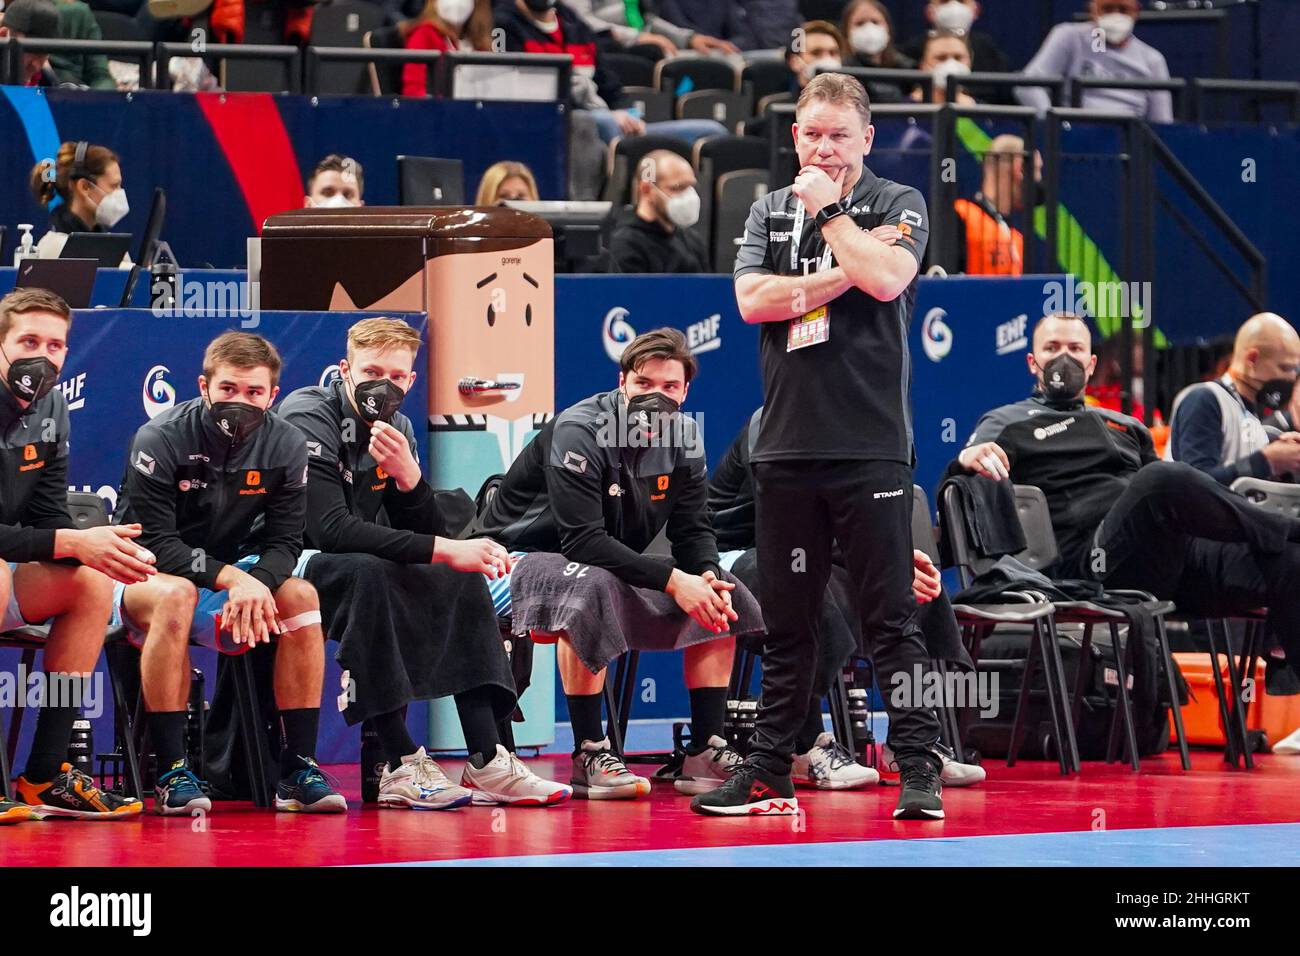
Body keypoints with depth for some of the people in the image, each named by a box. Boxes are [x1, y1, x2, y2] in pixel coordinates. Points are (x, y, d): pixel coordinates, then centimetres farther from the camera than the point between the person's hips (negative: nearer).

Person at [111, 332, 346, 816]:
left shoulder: (286, 445, -5)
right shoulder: (161, 439, -18)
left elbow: (285, 541, -5)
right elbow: (152, 542, -22)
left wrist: (255, 583, -28)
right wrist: (230, 578, -34)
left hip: (231, 573, 5)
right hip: (144, 577, -4)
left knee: (301, 595, -22)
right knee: (175, 594, -38)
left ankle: (298, 768, -20)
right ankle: (171, 772, -36)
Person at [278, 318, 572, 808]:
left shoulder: (397, 430, 6)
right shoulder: (309, 419, -18)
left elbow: (430, 537, 0)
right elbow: (332, 530, -29)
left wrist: (408, 477, -21)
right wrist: (444, 551, -28)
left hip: (362, 571, 8)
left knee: (462, 580, -5)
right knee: (367, 572, -35)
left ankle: (485, 762, -14)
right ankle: (400, 766, -34)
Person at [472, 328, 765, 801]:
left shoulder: (683, 440, -2)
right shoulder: (577, 432, -24)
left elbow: (692, 530, 1)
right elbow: (584, 541, -32)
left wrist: (707, 576, -23)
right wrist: (672, 581, -36)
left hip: (616, 566, 8)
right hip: (521, 556, -8)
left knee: (722, 596, -3)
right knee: (590, 586, -40)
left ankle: (703, 753, -3)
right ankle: (589, 756, -34)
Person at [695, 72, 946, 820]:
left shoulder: (897, 204, 4)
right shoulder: (770, 212, 14)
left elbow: (887, 278, -16)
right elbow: (753, 300, -1)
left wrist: (828, 210, -7)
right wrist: (843, 273, -9)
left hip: (871, 444, -4)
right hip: (786, 446, 4)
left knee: (892, 617, -5)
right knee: (787, 623, 9)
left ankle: (921, 768, -3)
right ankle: (769, 773, 14)